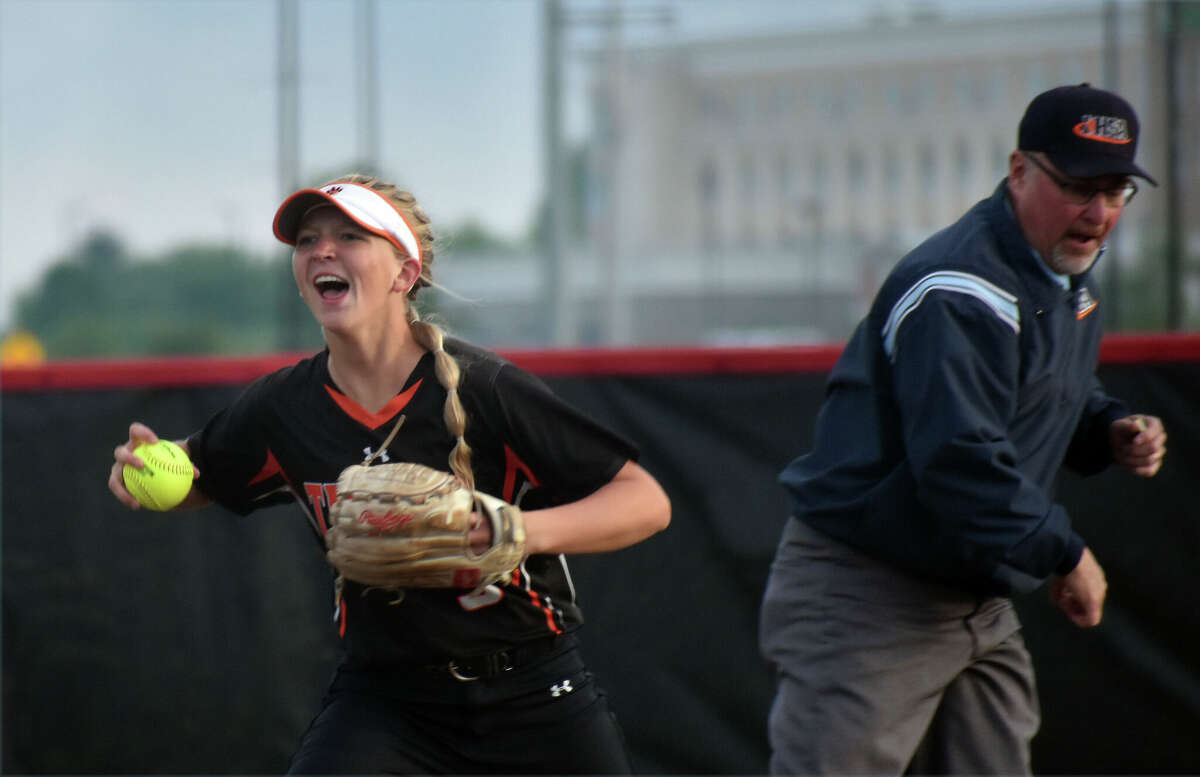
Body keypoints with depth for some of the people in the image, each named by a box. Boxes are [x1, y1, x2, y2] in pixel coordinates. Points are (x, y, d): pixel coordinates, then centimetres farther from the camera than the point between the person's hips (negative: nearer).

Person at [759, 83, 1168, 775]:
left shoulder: (1070, 280, 11)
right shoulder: (958, 293, -22)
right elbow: (959, 460, -30)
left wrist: (1109, 431, 6)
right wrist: (1064, 553, -23)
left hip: (983, 602, 10)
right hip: (865, 596, -10)